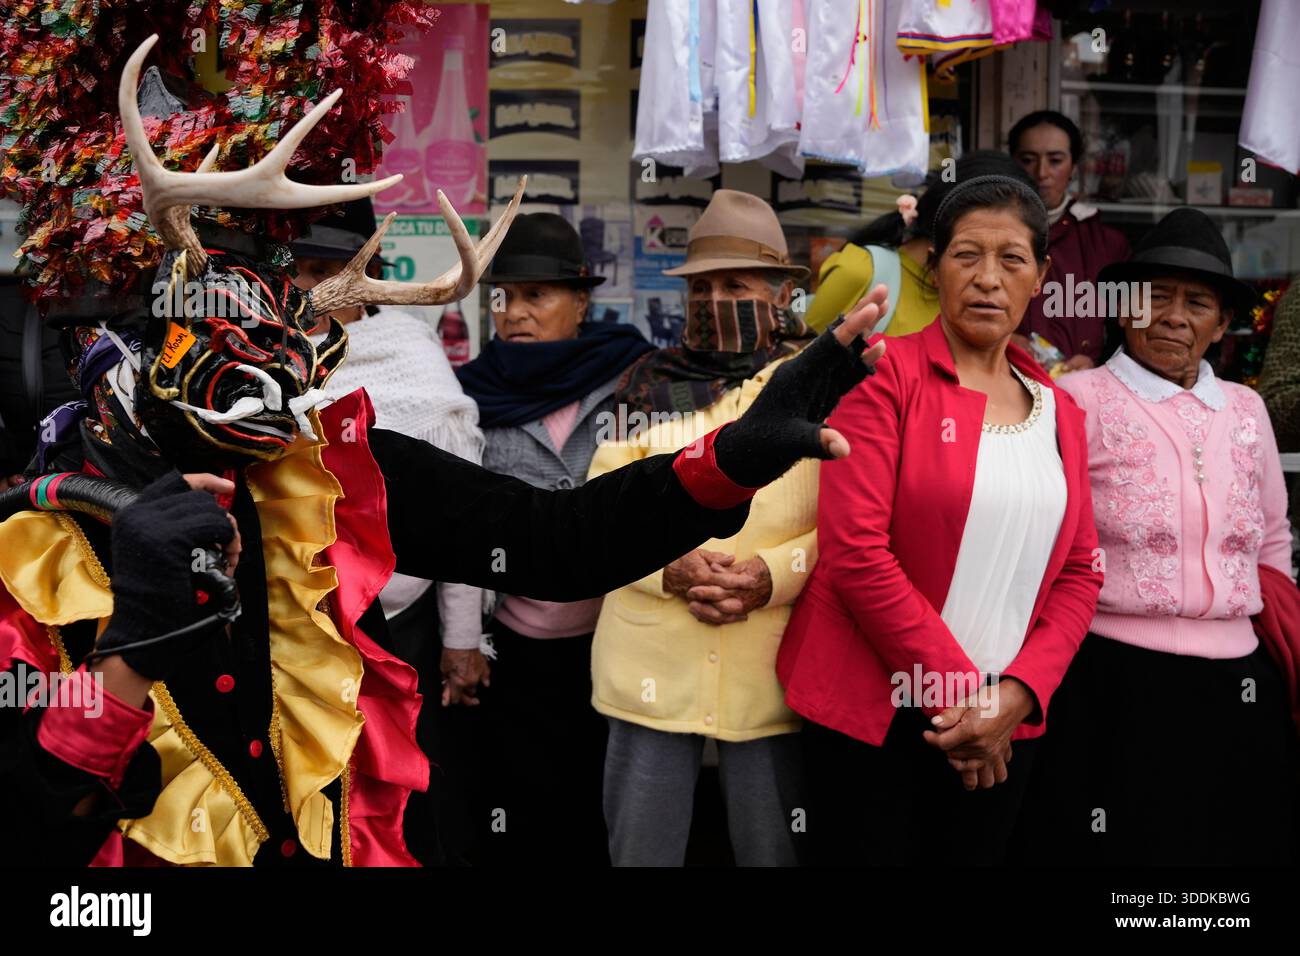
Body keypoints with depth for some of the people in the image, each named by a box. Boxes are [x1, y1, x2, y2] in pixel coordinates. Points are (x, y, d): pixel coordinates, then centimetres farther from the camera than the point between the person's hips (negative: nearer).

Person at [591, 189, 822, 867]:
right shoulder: (649, 381, 8)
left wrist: (772, 575, -19)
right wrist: (671, 569, -14)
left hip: (772, 666, -1)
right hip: (653, 667, 2)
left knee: (773, 850, 11)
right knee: (639, 848, 11)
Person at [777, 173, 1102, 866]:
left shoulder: (1058, 411, 10)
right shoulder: (886, 374, -6)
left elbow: (1079, 573, 8)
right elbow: (855, 548, -15)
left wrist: (1016, 693, -8)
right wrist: (961, 690, -13)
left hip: (1003, 726, 5)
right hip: (874, 710, -4)